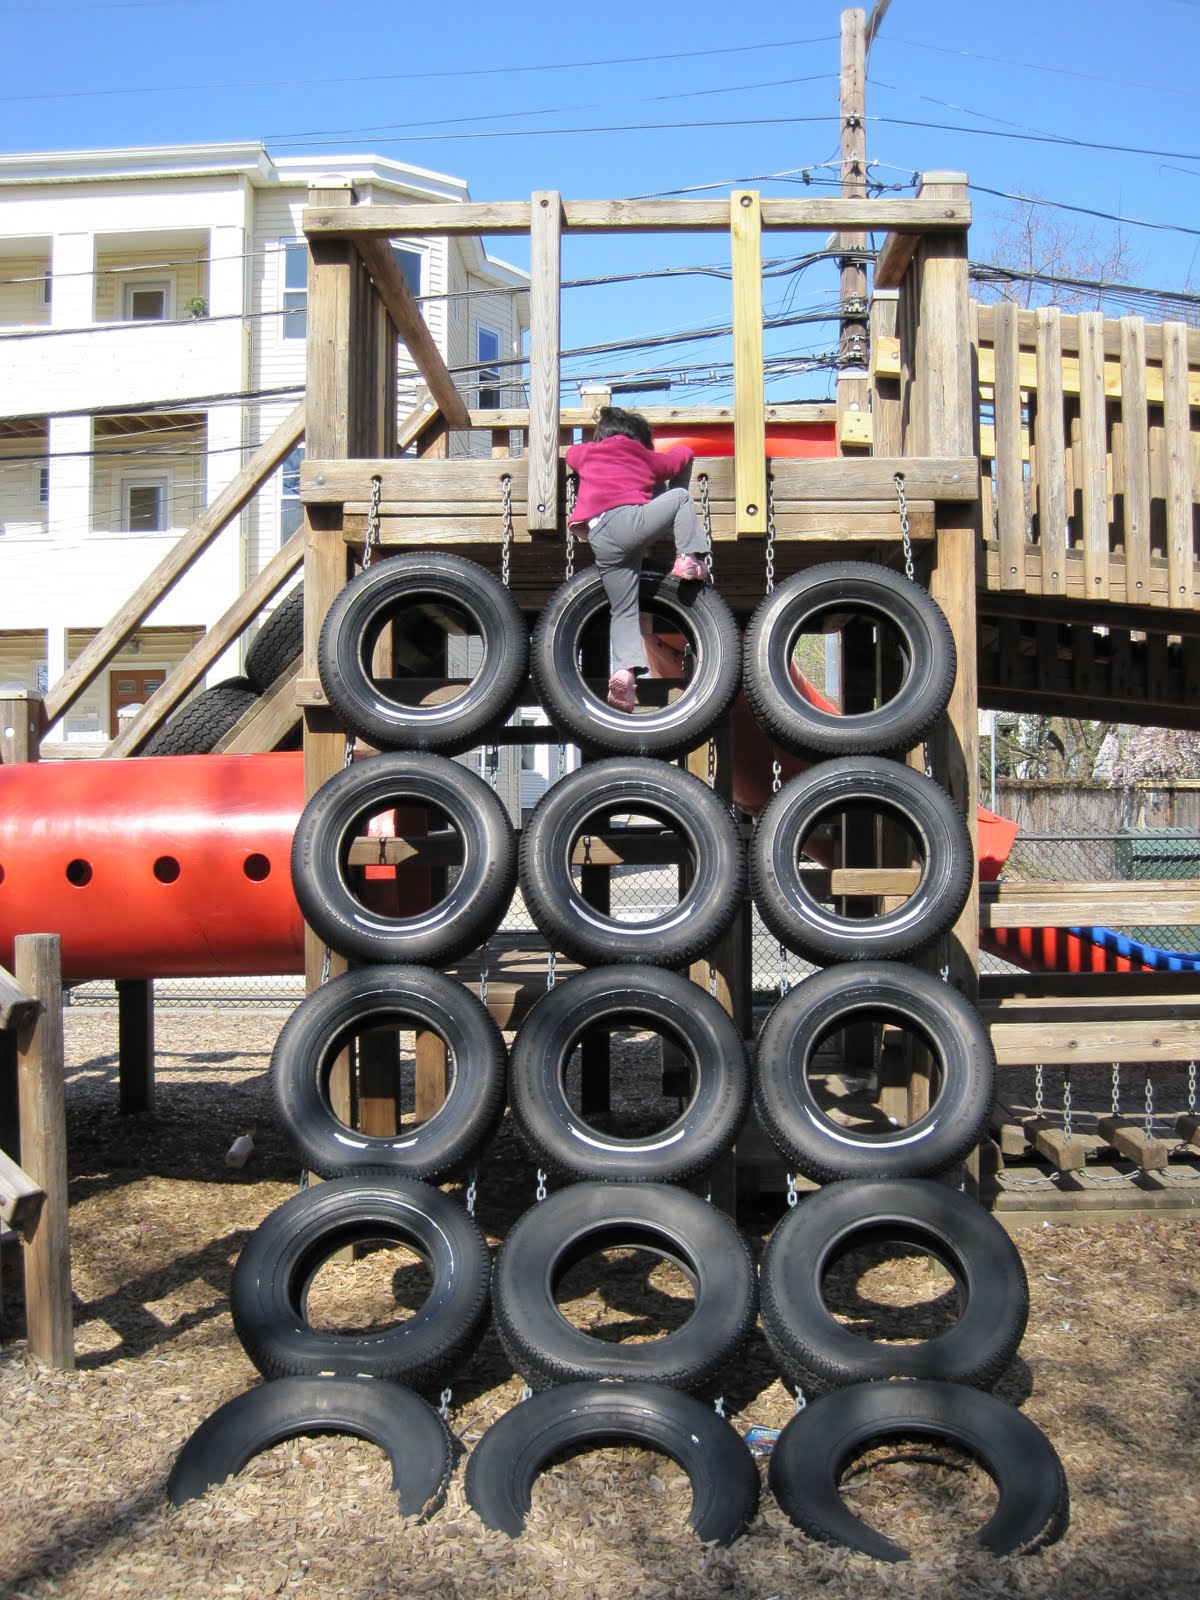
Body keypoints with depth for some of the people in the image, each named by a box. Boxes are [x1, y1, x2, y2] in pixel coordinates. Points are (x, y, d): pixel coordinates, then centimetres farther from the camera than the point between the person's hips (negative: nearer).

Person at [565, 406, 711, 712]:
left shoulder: (587, 455, 29)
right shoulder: (645, 458, 24)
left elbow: (571, 454, 51)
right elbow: (679, 458, 36)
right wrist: (683, 449, 59)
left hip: (599, 540, 3)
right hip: (631, 520, -3)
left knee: (623, 611, 7)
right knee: (681, 496, 19)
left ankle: (624, 668, -12)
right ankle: (689, 559, 1)